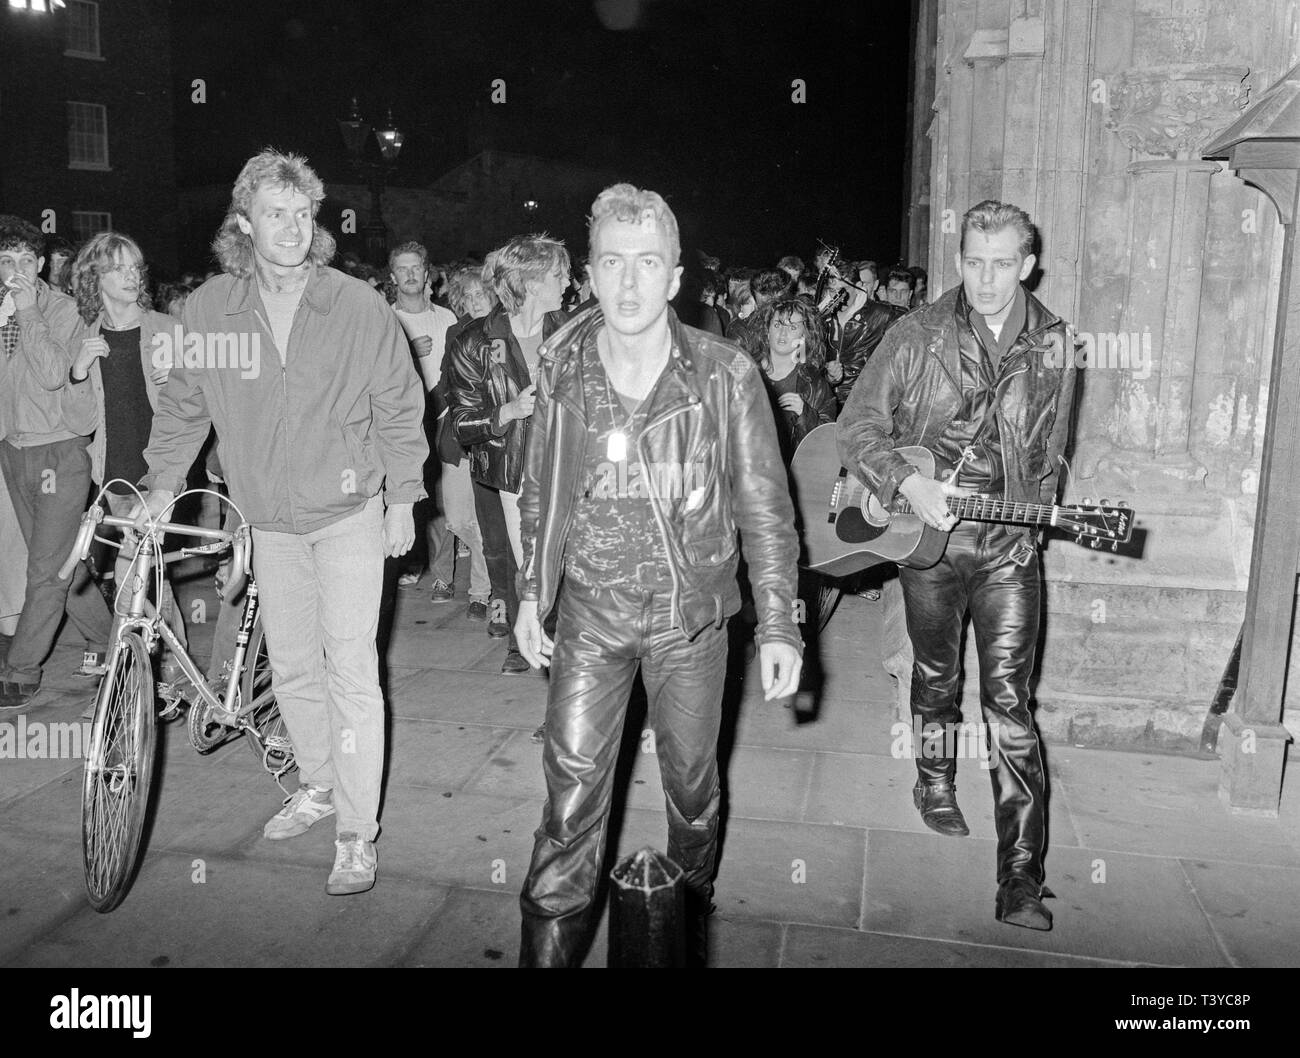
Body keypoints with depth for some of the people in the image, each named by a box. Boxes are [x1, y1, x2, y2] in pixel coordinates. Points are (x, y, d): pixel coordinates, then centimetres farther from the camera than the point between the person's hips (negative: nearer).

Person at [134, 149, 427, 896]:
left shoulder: (359, 305, -10)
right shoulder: (209, 308, -2)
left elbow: (399, 407, -4)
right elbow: (184, 404, 10)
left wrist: (404, 497, -4)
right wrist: (164, 482, 4)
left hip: (349, 512, -4)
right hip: (270, 520, 4)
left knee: (350, 670, -5)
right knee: (291, 665, 14)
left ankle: (359, 833, 6)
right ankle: (319, 785, 36)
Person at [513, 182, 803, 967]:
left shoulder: (725, 375, -10)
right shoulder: (563, 370, -3)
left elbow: (766, 507, -5)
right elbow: (539, 492, 9)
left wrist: (780, 625, -8)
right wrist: (532, 592, 10)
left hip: (691, 614, -1)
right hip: (590, 611, 1)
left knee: (693, 783, 15)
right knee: (572, 786, 1)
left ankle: (692, 923, 41)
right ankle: (550, 944, 18)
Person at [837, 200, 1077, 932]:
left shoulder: (1055, 345, 2)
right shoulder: (920, 336, -5)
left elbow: (1049, 456, 12)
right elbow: (858, 425, -5)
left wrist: (1036, 519, 2)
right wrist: (909, 484, -18)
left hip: (1011, 548, 0)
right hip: (925, 539, 0)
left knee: (1010, 700, -4)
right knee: (936, 677, 18)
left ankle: (1022, 876, 1)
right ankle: (936, 781, 46)